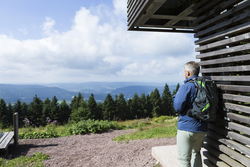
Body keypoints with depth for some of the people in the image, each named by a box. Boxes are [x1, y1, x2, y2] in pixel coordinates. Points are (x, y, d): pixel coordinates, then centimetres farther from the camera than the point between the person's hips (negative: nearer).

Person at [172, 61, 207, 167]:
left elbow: (177, 107, -17)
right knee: (196, 152, 27)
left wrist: (174, 97, 1)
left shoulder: (185, 87, -15)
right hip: (201, 128, 7)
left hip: (186, 127, -7)